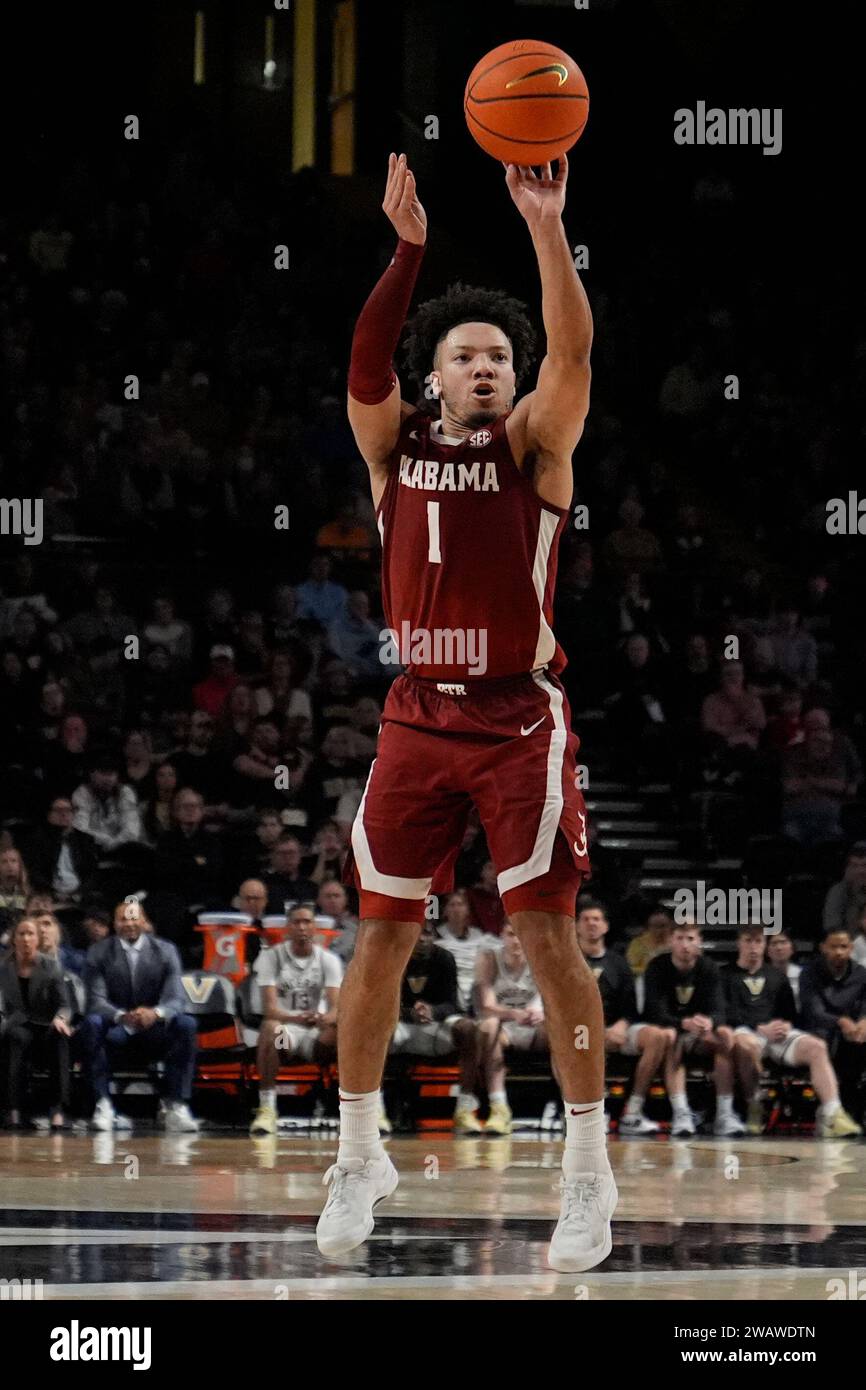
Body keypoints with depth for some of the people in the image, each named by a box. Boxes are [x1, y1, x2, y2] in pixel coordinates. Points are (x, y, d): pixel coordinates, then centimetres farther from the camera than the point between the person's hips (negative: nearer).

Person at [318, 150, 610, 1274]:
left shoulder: (535, 444, 1)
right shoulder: (396, 445, 5)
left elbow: (573, 352, -17)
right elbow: (364, 366, -14)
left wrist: (545, 226, -29)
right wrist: (407, 249, -27)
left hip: (522, 719, -2)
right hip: (420, 716, 2)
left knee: (549, 934, -7)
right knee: (382, 934, 4)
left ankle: (589, 1170, -1)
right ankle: (359, 1159, 18)